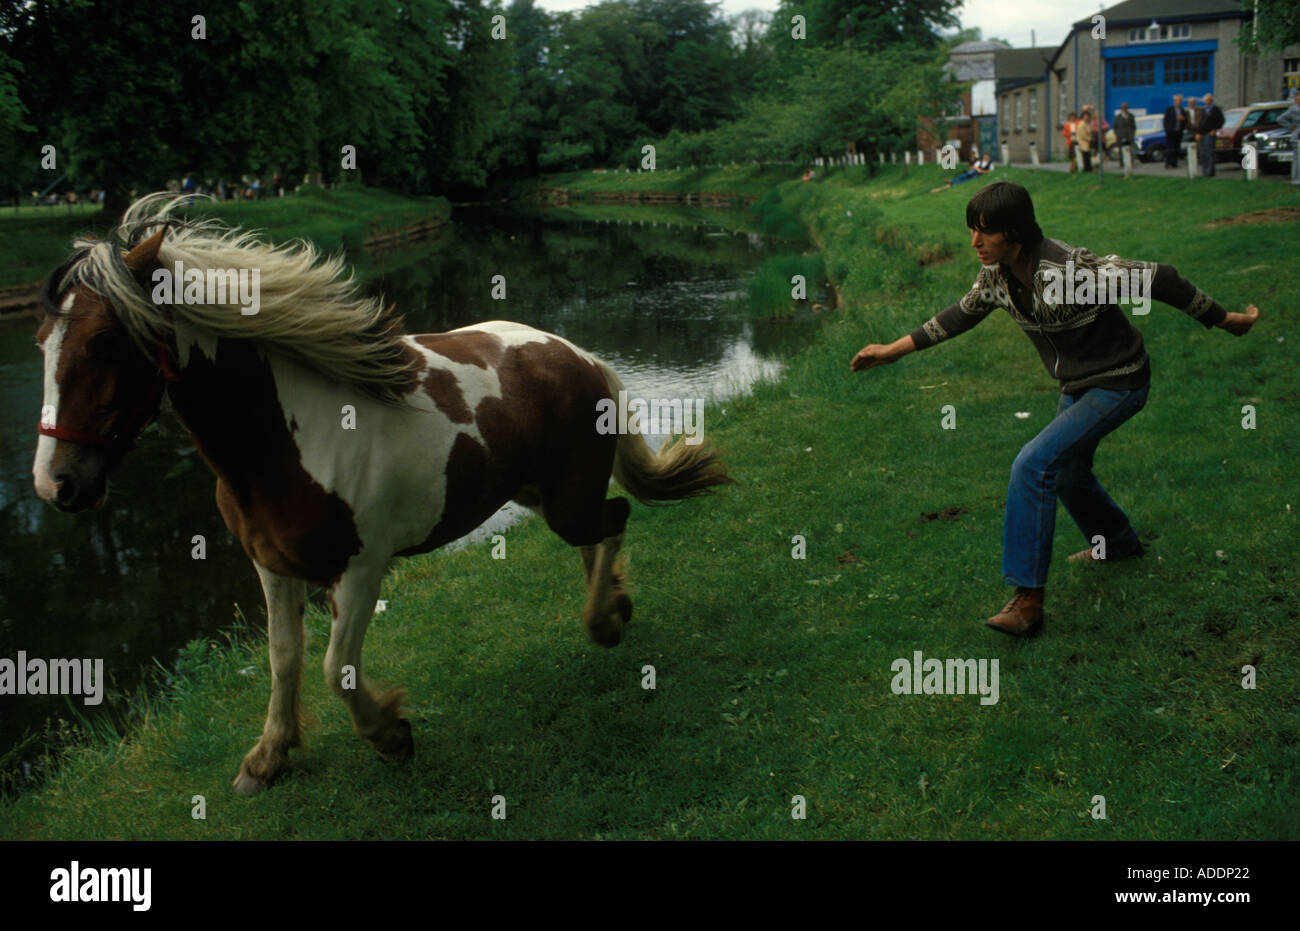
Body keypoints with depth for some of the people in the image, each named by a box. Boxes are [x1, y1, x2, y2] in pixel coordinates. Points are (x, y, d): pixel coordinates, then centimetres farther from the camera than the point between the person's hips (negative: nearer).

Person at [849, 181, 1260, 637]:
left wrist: (1226, 320, -15)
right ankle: (1119, 543, 56)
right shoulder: (996, 274, -9)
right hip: (1077, 385, 9)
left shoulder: (1070, 269, -33)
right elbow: (963, 313, 11)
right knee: (1066, 472, 26)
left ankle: (1028, 600, -16)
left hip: (1117, 385, -9)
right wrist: (894, 350, 12)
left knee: (1034, 466, -22)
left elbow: (1158, 279, -25)